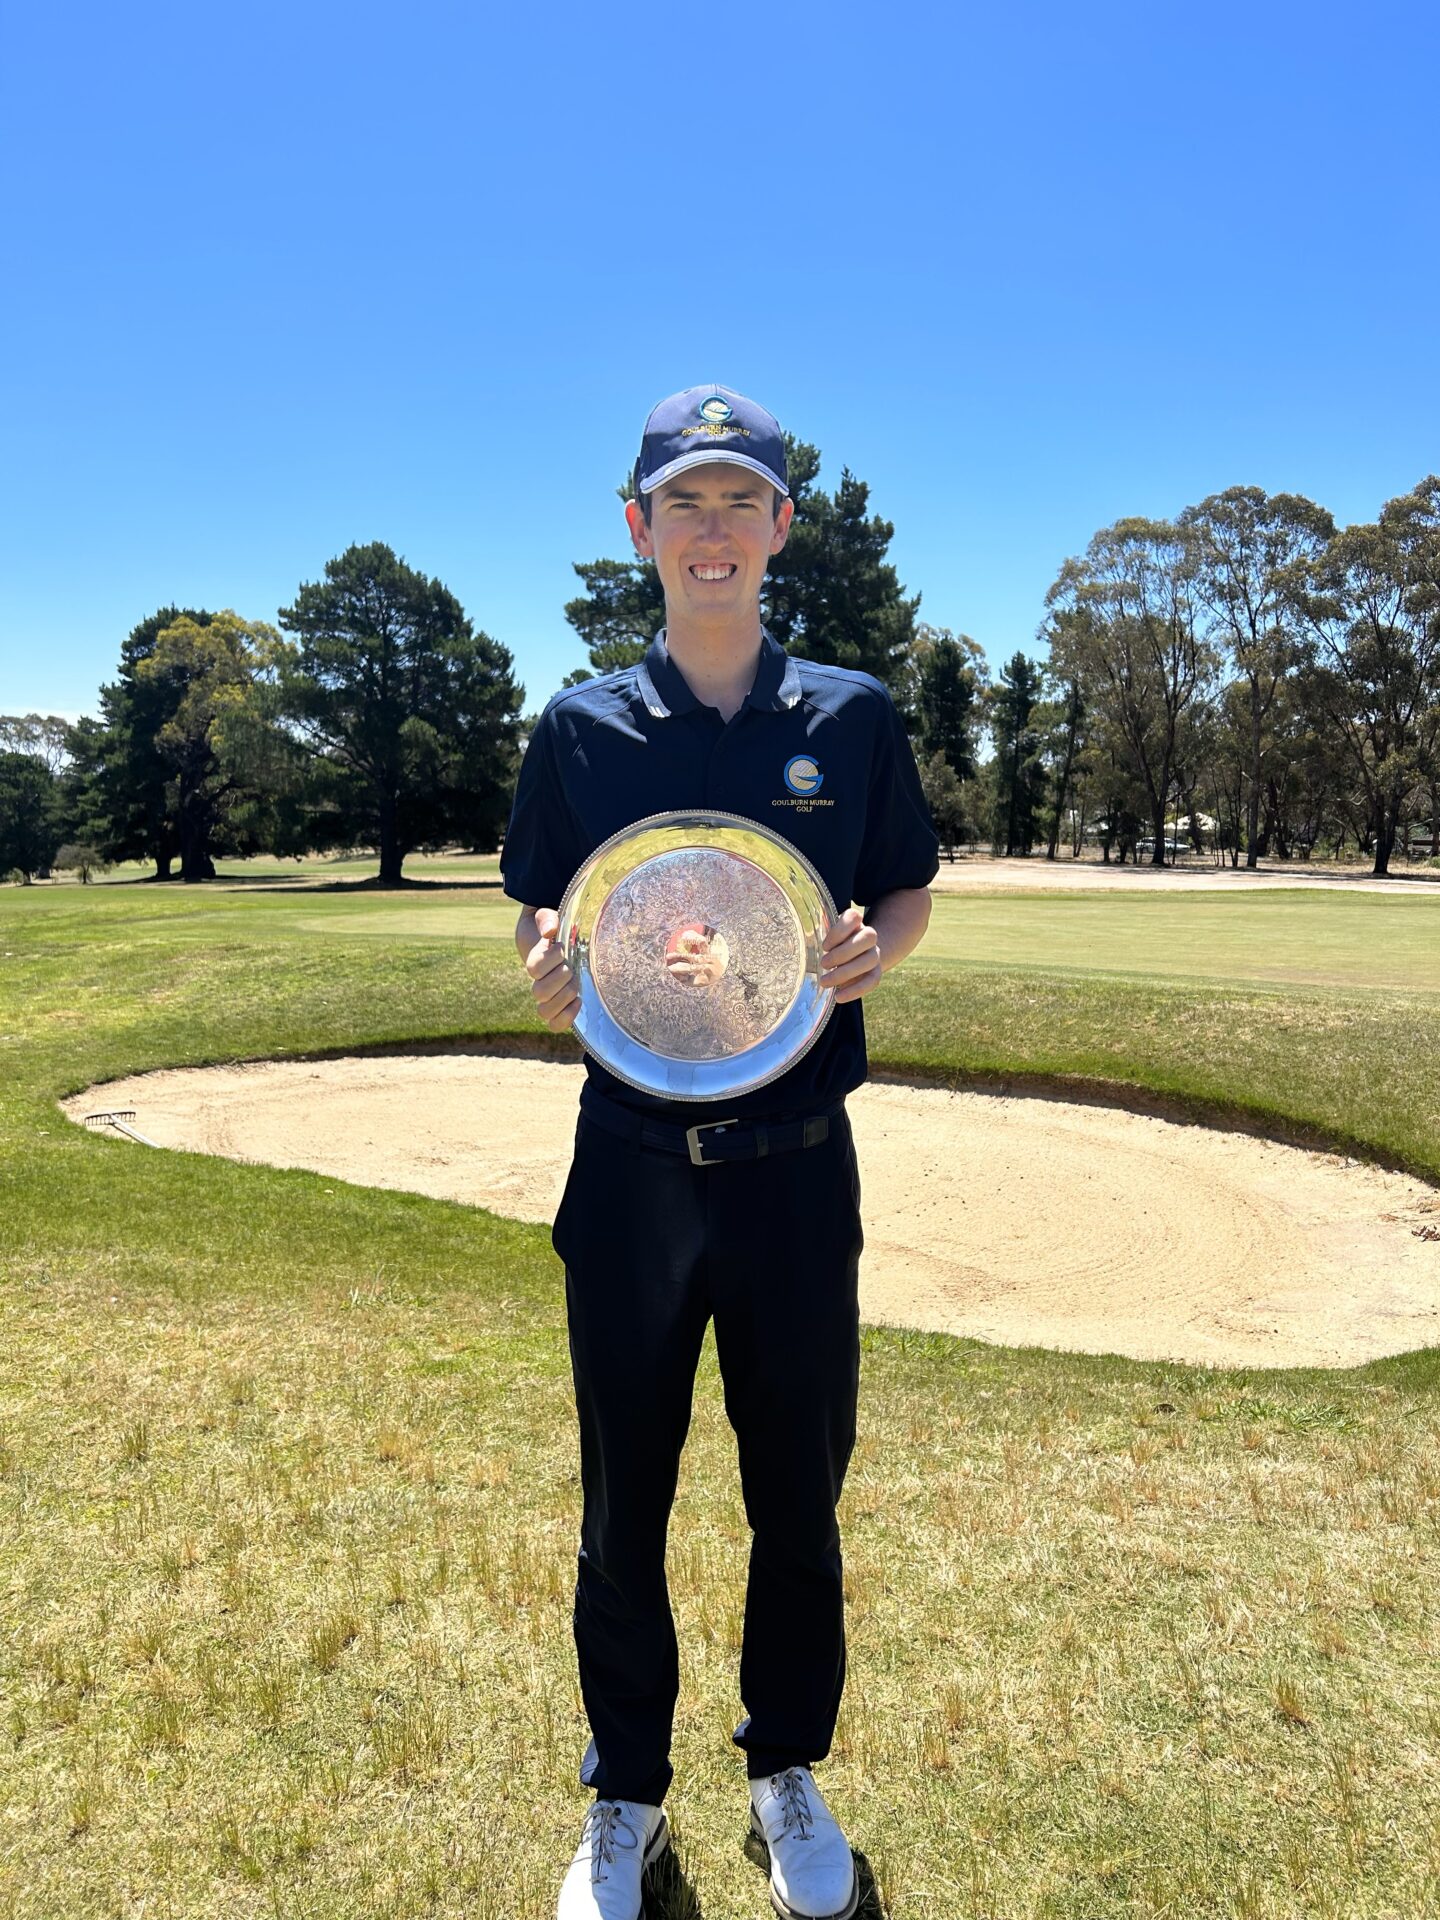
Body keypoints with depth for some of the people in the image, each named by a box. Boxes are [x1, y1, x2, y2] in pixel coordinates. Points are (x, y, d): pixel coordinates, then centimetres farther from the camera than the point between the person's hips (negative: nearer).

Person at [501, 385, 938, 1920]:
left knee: (798, 1497, 16)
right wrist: (549, 972, -14)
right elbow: (536, 910, 8)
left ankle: (787, 1773, 42)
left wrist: (875, 948, -12)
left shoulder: (852, 716, 2)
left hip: (795, 1167, 0)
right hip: (632, 1169, 0)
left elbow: (911, 889, 10)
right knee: (621, 1506, 14)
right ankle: (626, 1795, 39)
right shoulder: (581, 726, 2)